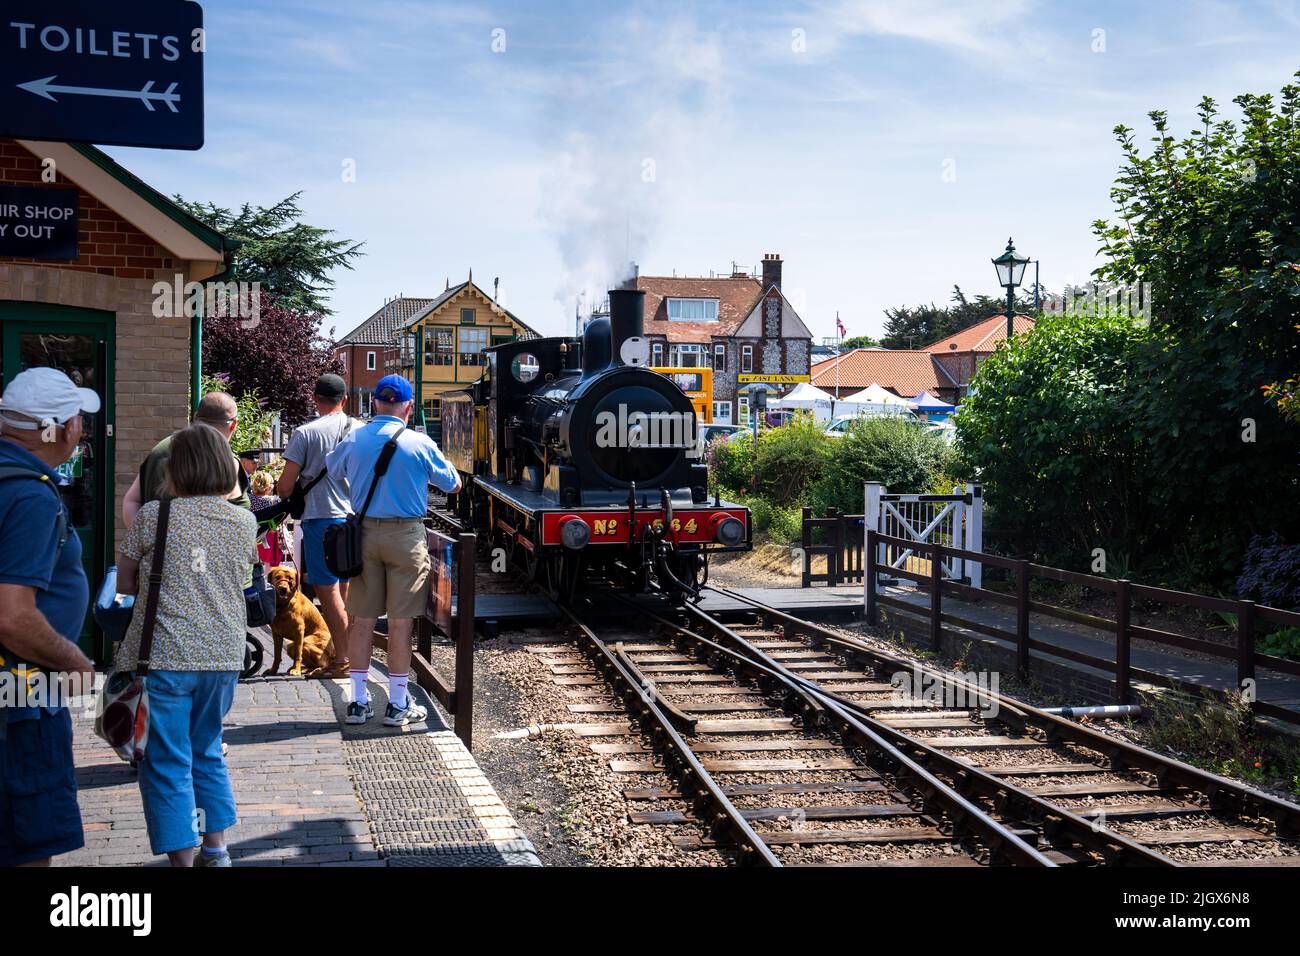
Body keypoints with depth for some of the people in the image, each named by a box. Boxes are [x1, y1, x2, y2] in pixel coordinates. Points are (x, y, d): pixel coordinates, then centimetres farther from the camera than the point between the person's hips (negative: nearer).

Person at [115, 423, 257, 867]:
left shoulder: (154, 516, -7)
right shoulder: (245, 522, 2)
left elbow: (124, 583, 3)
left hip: (164, 656, -4)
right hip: (223, 656, 4)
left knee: (167, 763, 3)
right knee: (207, 752, 21)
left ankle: (183, 858, 0)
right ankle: (216, 850, 26)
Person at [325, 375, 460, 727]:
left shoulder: (354, 440, 0)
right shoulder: (420, 443, -9)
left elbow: (332, 468, 21)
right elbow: (453, 485, 3)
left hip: (365, 533, 3)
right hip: (406, 535, -3)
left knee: (362, 619, 9)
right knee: (400, 622, 3)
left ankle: (359, 701, 14)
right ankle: (398, 704, 9)